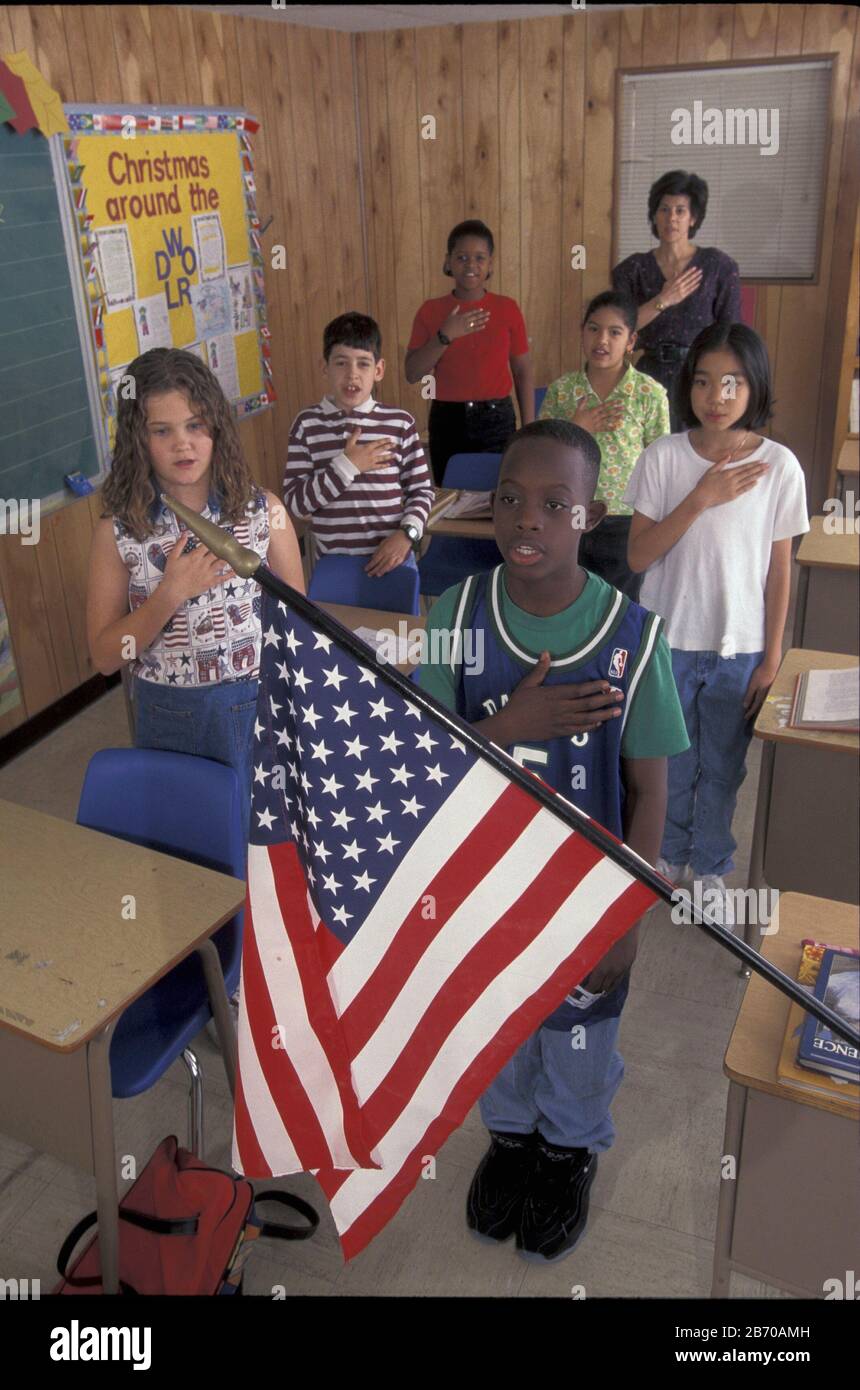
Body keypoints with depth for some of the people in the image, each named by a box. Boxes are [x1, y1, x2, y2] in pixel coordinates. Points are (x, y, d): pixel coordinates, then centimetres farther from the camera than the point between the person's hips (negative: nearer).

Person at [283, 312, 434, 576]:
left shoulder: (399, 422, -3)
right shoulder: (307, 424, -3)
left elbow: (421, 490, 3)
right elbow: (295, 502, -8)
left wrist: (406, 534, -14)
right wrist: (347, 466, -16)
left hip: (393, 558, 0)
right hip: (333, 563, 0)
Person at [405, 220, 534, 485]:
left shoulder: (508, 308, 1)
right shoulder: (431, 310, 1)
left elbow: (524, 371, 3)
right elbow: (412, 373, -5)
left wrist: (529, 430, -1)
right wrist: (445, 336, -16)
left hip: (496, 420, 0)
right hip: (448, 421, 1)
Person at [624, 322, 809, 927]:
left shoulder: (779, 466, -8)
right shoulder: (663, 456, -8)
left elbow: (779, 569, -2)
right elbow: (638, 556, -12)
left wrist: (771, 658, -3)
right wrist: (701, 498, -23)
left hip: (739, 648, 0)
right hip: (669, 640, 0)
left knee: (723, 767, 15)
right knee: (670, 762, 16)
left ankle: (711, 869, 36)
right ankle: (669, 854, 40)